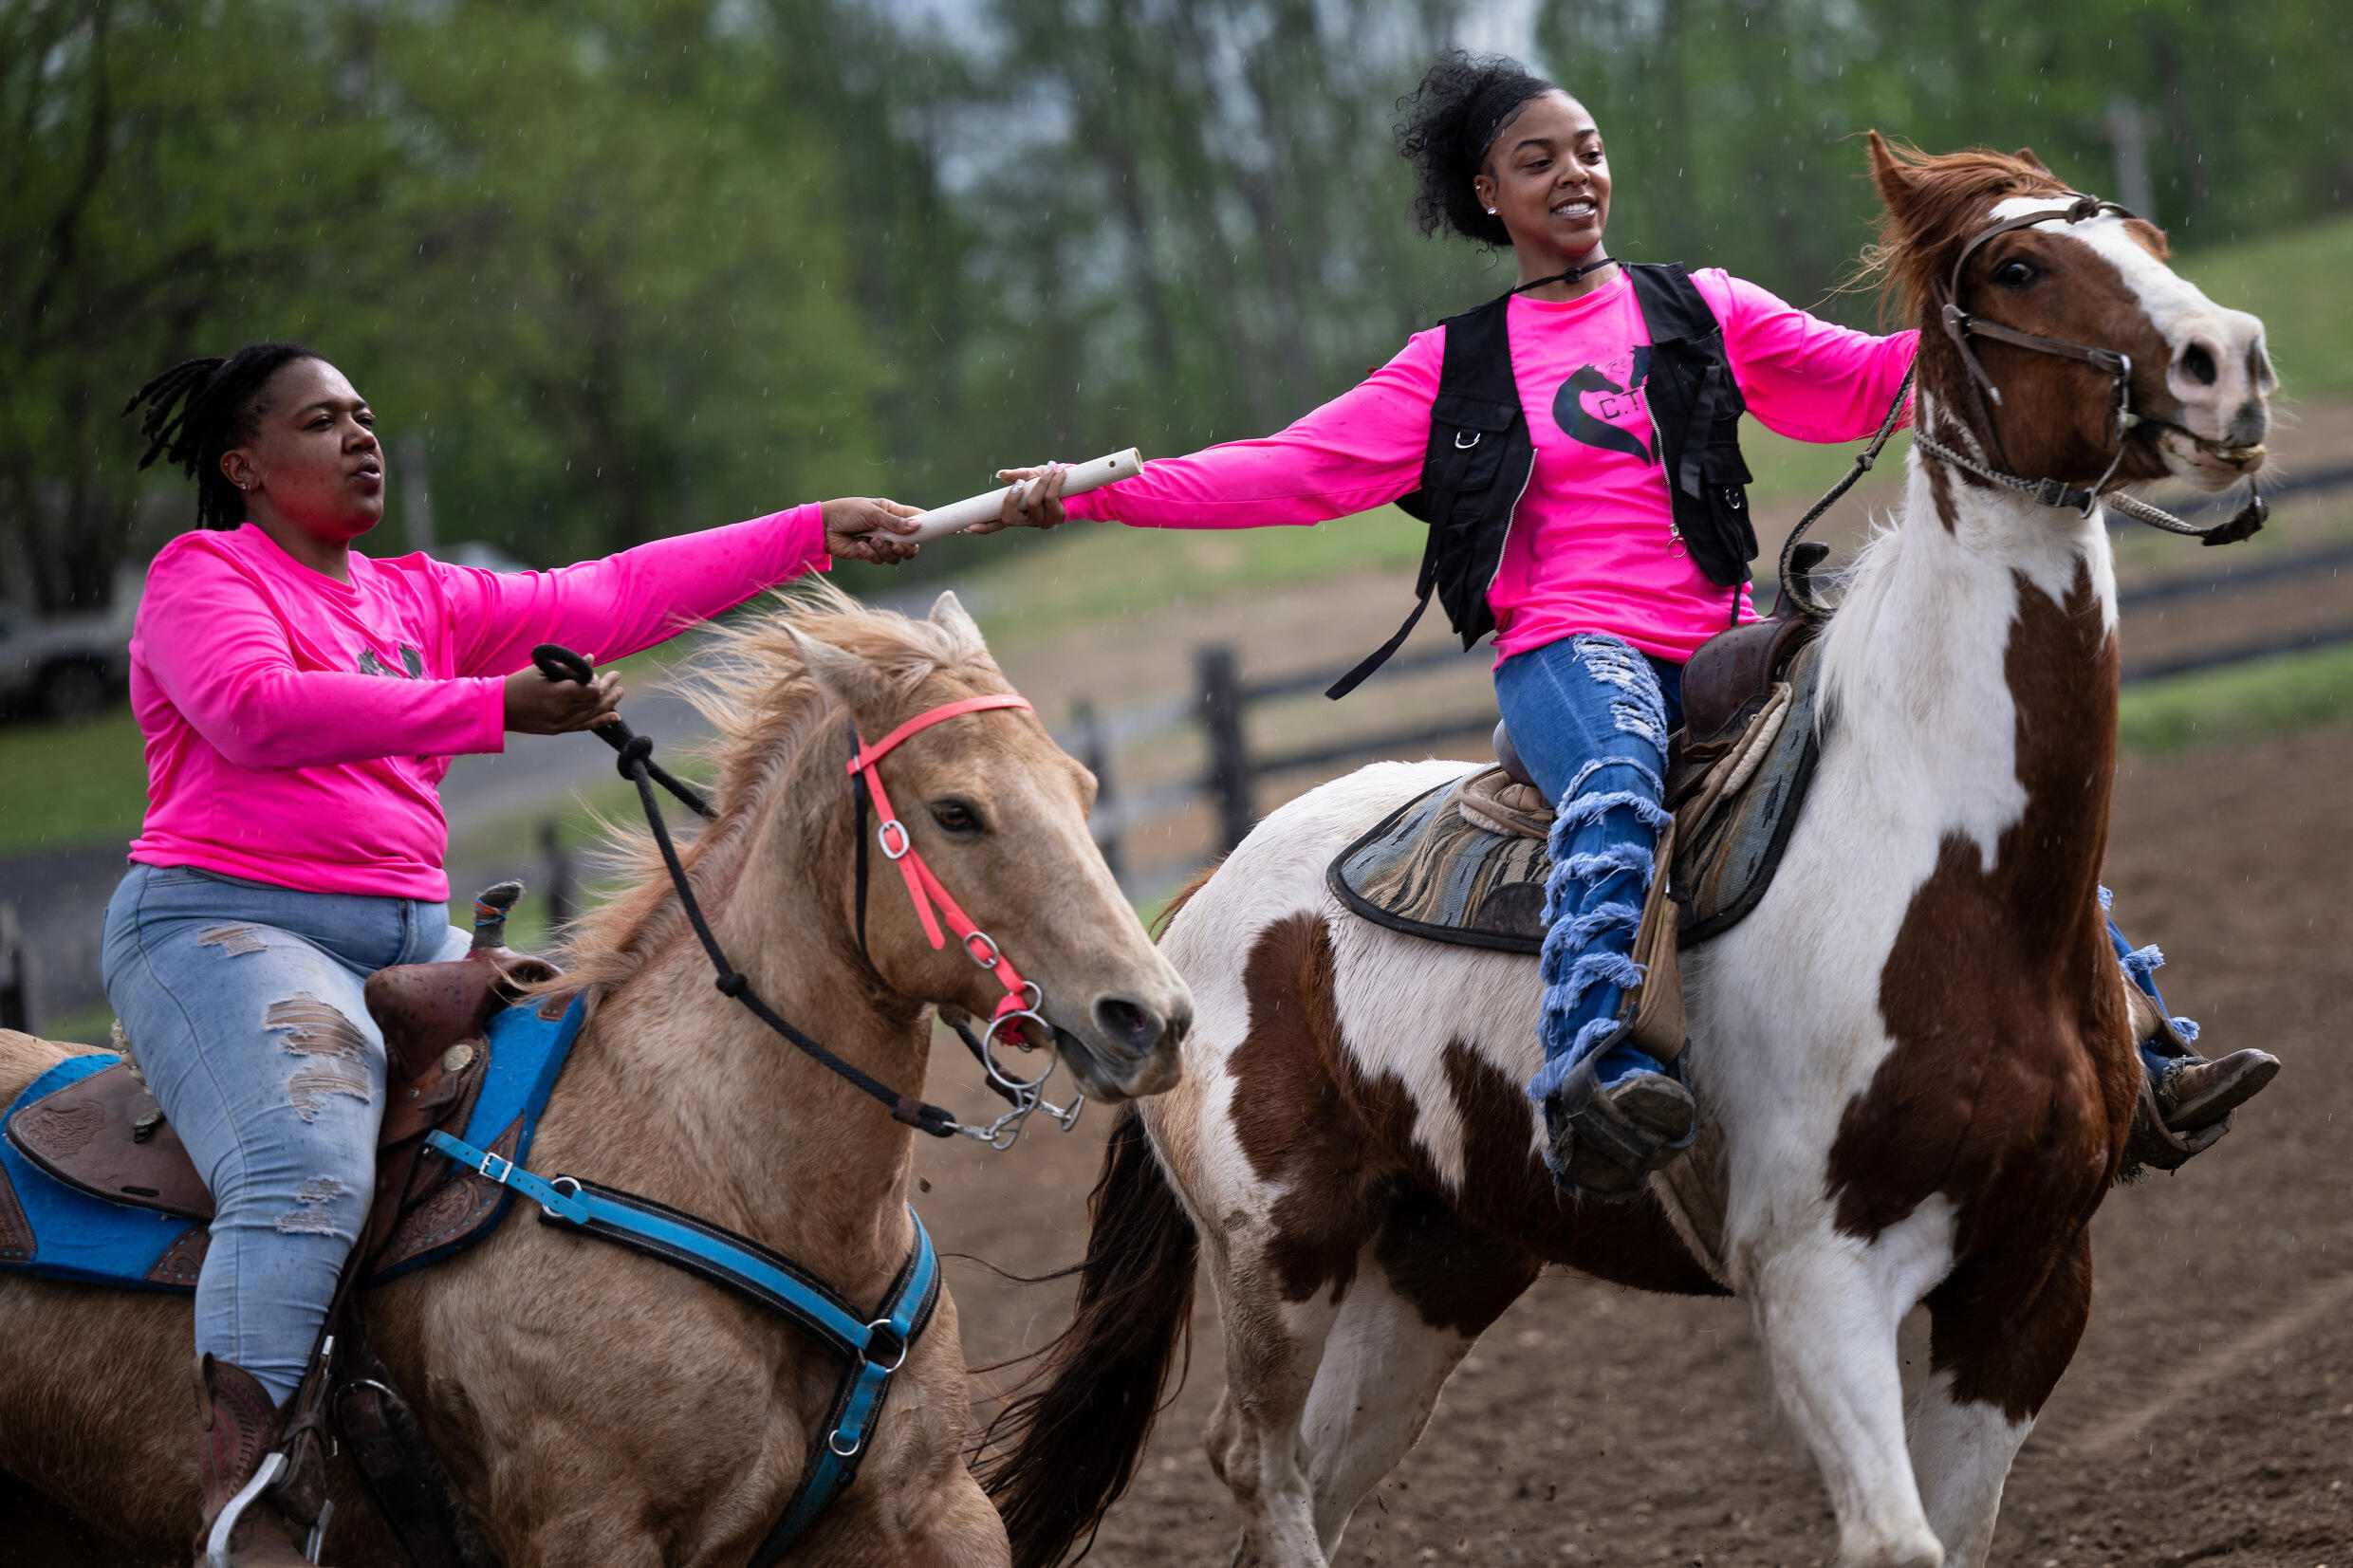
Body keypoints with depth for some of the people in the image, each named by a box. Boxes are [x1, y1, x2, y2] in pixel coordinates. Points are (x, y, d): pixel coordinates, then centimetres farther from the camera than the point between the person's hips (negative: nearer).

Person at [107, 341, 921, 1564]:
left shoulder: (421, 601, 21)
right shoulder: (200, 575, 0)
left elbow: (613, 599, 14)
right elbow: (256, 709, -20)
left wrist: (813, 533, 5)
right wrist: (494, 707, -23)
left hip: (414, 942, 8)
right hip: (223, 925, -8)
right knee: (306, 1177, -32)